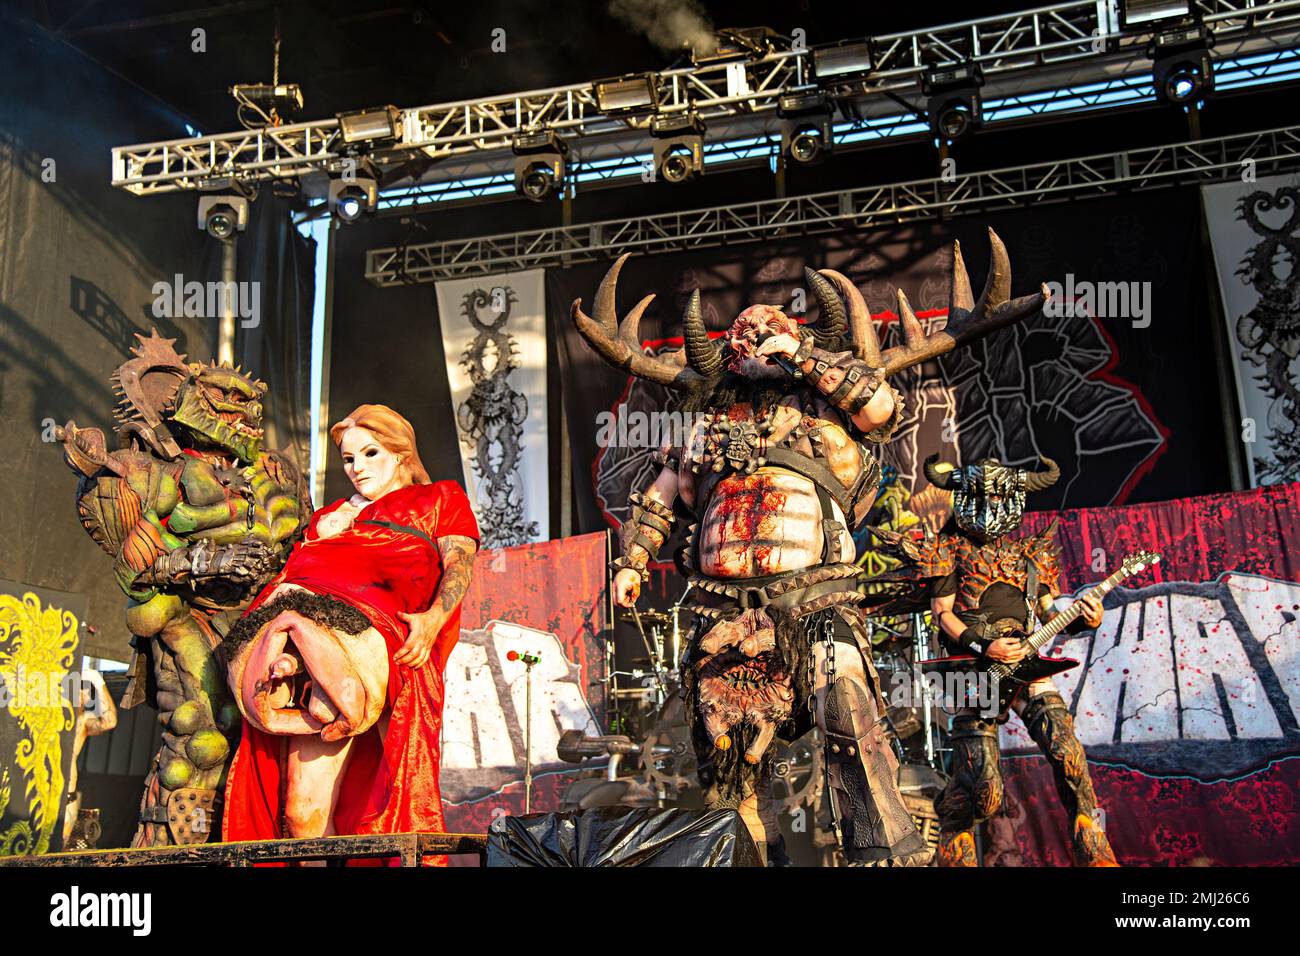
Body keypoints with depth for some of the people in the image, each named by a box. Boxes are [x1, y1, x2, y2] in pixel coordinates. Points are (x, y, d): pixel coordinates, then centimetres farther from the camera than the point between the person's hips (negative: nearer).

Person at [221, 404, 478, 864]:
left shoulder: (441, 498, 25)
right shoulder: (330, 515, 39)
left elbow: (459, 565, 7)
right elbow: (290, 571, 29)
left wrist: (431, 619, -13)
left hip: (370, 628, -4)